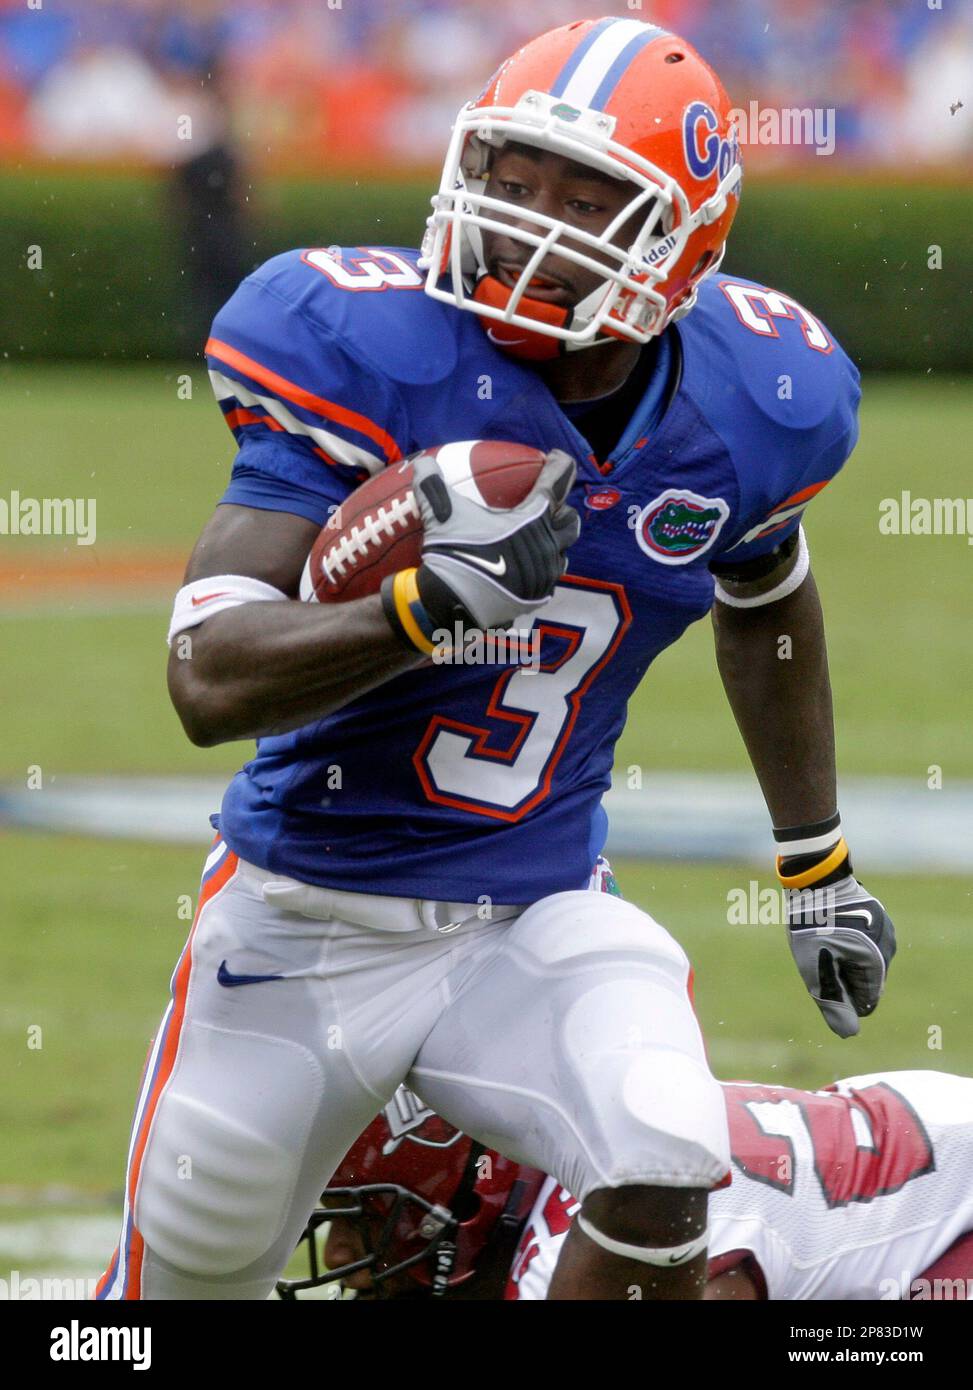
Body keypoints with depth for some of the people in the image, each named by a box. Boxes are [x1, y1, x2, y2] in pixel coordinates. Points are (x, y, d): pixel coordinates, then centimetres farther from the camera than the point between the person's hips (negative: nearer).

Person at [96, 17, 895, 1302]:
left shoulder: (752, 403, -8)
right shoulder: (367, 355, -21)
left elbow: (764, 605, 17)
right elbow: (209, 681, -27)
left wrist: (818, 865, 23)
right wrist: (434, 602, -43)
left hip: (534, 922, 2)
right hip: (309, 917, -2)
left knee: (661, 1185, -26)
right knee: (186, 1281, 11)